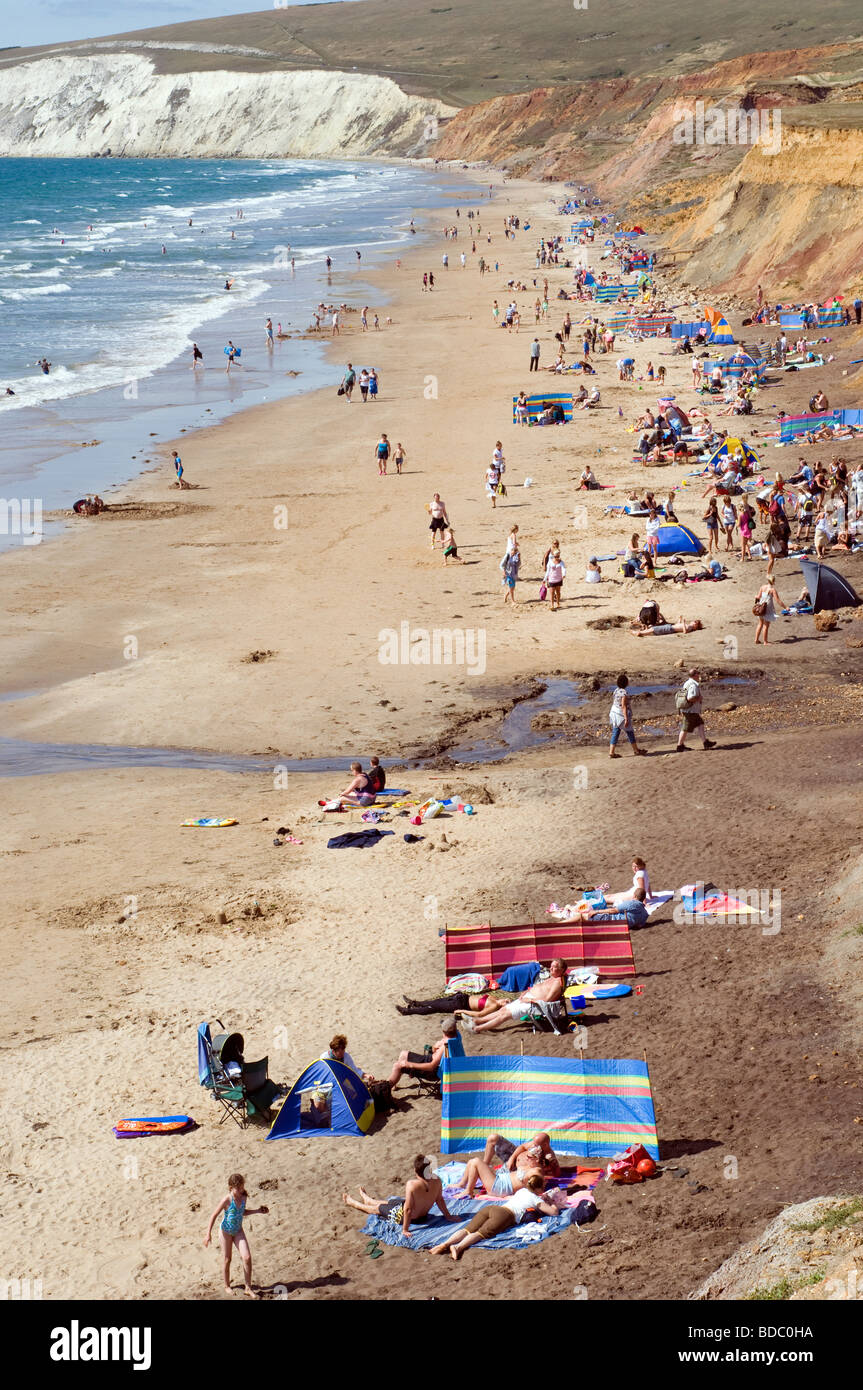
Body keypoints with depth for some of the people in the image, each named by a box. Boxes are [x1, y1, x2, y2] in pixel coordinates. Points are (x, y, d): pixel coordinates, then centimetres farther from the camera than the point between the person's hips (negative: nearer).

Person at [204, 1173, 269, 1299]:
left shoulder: (244, 1197, -6)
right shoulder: (227, 1200, -23)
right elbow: (214, 1215, -18)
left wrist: (258, 1211, 5)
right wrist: (208, 1234, -22)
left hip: (238, 1231, 4)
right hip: (226, 1231, -4)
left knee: (247, 1257, -8)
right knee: (227, 1259, 9)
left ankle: (248, 1288, 1)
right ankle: (227, 1286, 30)